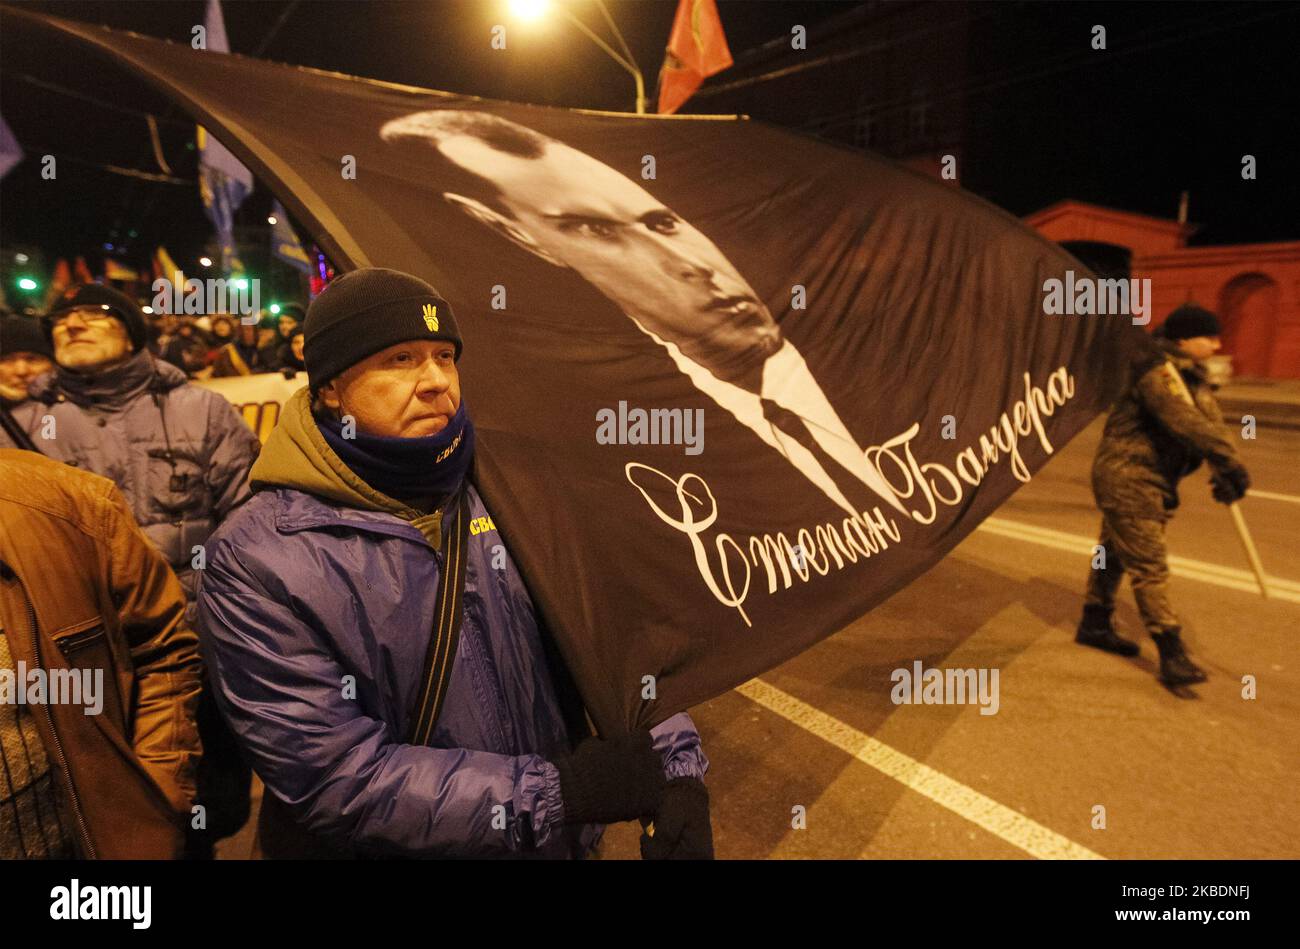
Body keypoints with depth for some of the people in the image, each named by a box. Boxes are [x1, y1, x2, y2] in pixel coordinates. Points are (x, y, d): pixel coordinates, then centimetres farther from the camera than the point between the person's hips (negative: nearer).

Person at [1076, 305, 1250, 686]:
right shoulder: (1158, 372, -17)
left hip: (1152, 481, 10)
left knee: (1115, 552, 20)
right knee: (1149, 564, -9)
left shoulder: (1191, 375, 13)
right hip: (1127, 479, -10)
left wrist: (1224, 474, -13)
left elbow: (1211, 422, 1)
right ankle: (1172, 655, -6)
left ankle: (1095, 625, 34)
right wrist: (1231, 463, -35)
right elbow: (1186, 422, -31)